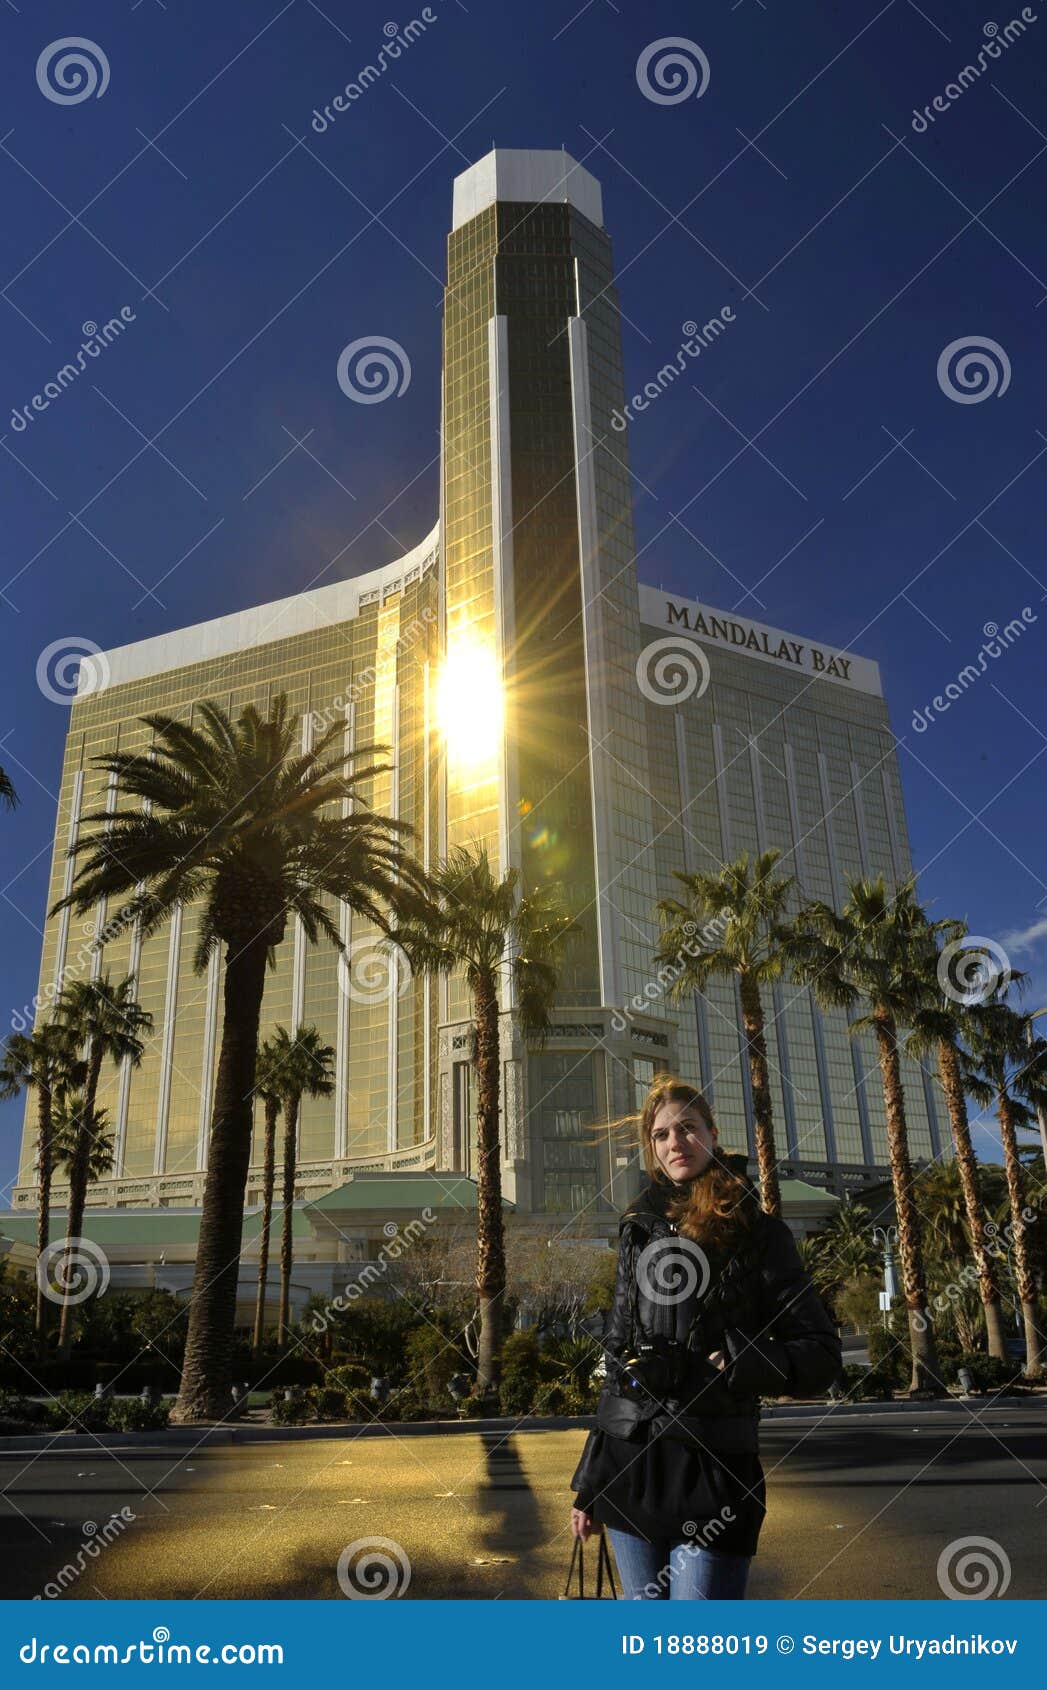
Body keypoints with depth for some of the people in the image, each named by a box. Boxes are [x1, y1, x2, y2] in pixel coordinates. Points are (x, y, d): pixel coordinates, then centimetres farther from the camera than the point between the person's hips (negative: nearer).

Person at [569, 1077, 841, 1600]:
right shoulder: (639, 1231, 11)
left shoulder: (757, 1233, 0)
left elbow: (821, 1355, -3)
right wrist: (589, 1482, 15)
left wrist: (731, 1371, -18)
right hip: (628, 1461, 4)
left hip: (714, 1465, -4)